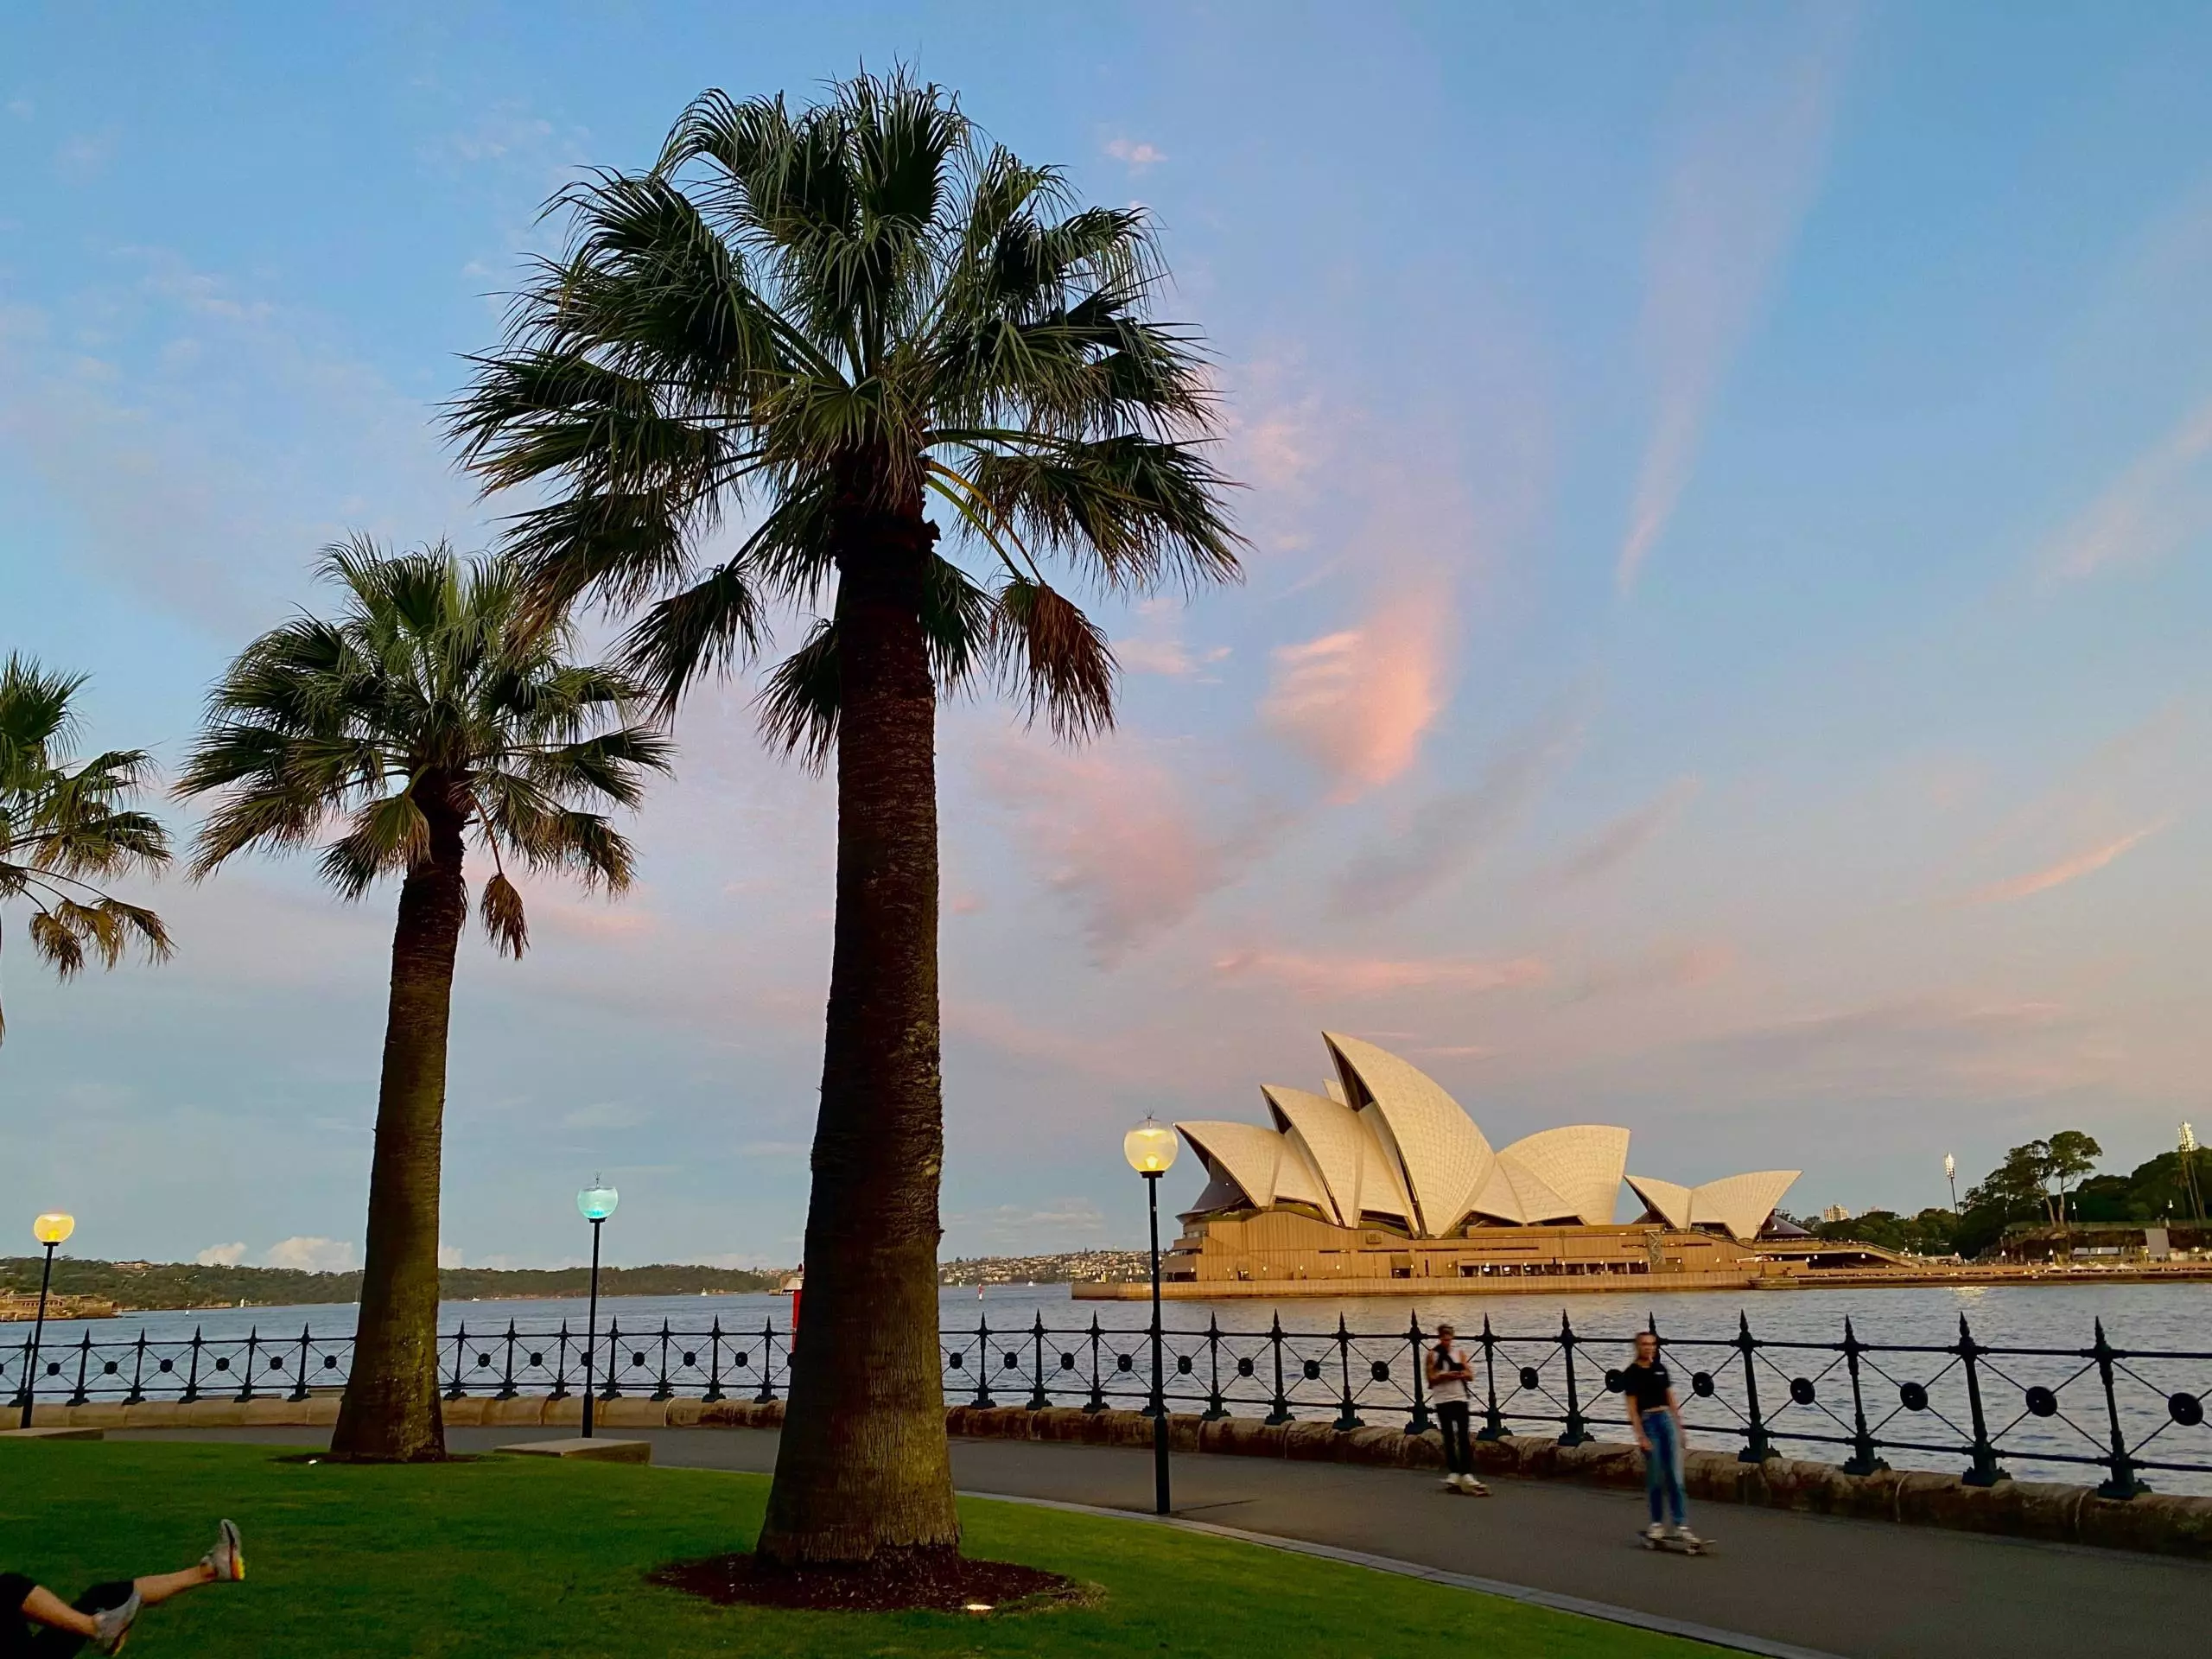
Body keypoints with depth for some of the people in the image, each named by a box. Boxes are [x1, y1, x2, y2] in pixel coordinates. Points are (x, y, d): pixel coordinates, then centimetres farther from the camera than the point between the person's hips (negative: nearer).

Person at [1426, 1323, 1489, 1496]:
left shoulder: (1459, 1353, 8)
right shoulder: (1432, 1355, 2)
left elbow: (1470, 1376, 4)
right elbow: (1431, 1378, -3)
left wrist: (1459, 1374, -16)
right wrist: (1446, 1375, -18)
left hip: (1460, 1398, 1)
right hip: (1443, 1400, -1)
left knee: (1464, 1437, -5)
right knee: (1449, 1438, 4)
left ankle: (1467, 1475, -8)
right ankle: (1453, 1474, 11)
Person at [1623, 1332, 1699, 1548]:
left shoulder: (1660, 1369, 11)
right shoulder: (1631, 1374, -4)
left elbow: (1671, 1400, 16)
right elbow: (1632, 1408, -6)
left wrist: (1679, 1427, 12)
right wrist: (1641, 1436, -11)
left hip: (1667, 1419, 4)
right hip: (1648, 1422, -4)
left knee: (1675, 1476, 0)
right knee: (1655, 1477, 2)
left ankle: (1681, 1526, 0)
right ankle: (1657, 1523, 16)